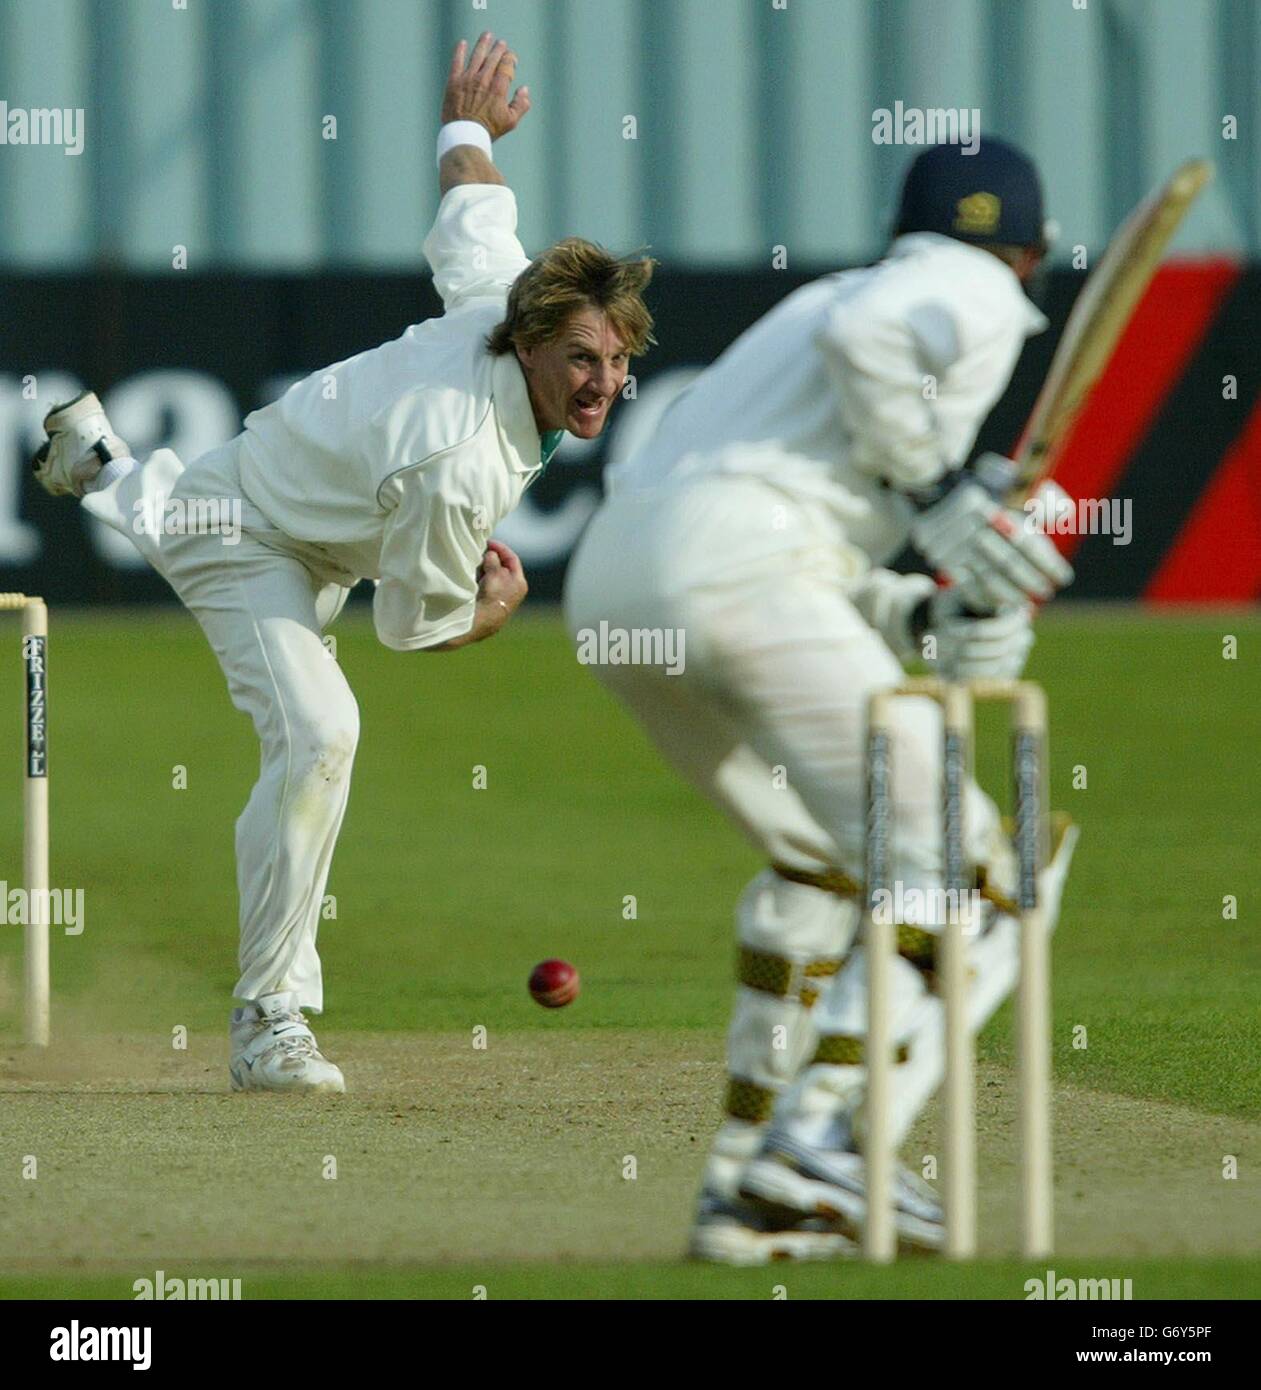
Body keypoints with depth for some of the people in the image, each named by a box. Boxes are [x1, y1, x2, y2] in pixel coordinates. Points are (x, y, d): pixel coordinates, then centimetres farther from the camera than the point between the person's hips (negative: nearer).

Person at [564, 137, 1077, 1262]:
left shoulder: (826, 294, 34)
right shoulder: (976, 295, 9)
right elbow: (859, 332, -15)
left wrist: (932, 621, 12)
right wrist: (938, 493, -7)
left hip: (610, 579, 9)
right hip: (739, 570, -9)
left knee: (821, 859, 25)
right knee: (957, 880, -5)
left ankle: (745, 1188, 17)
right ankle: (823, 1145, -24)